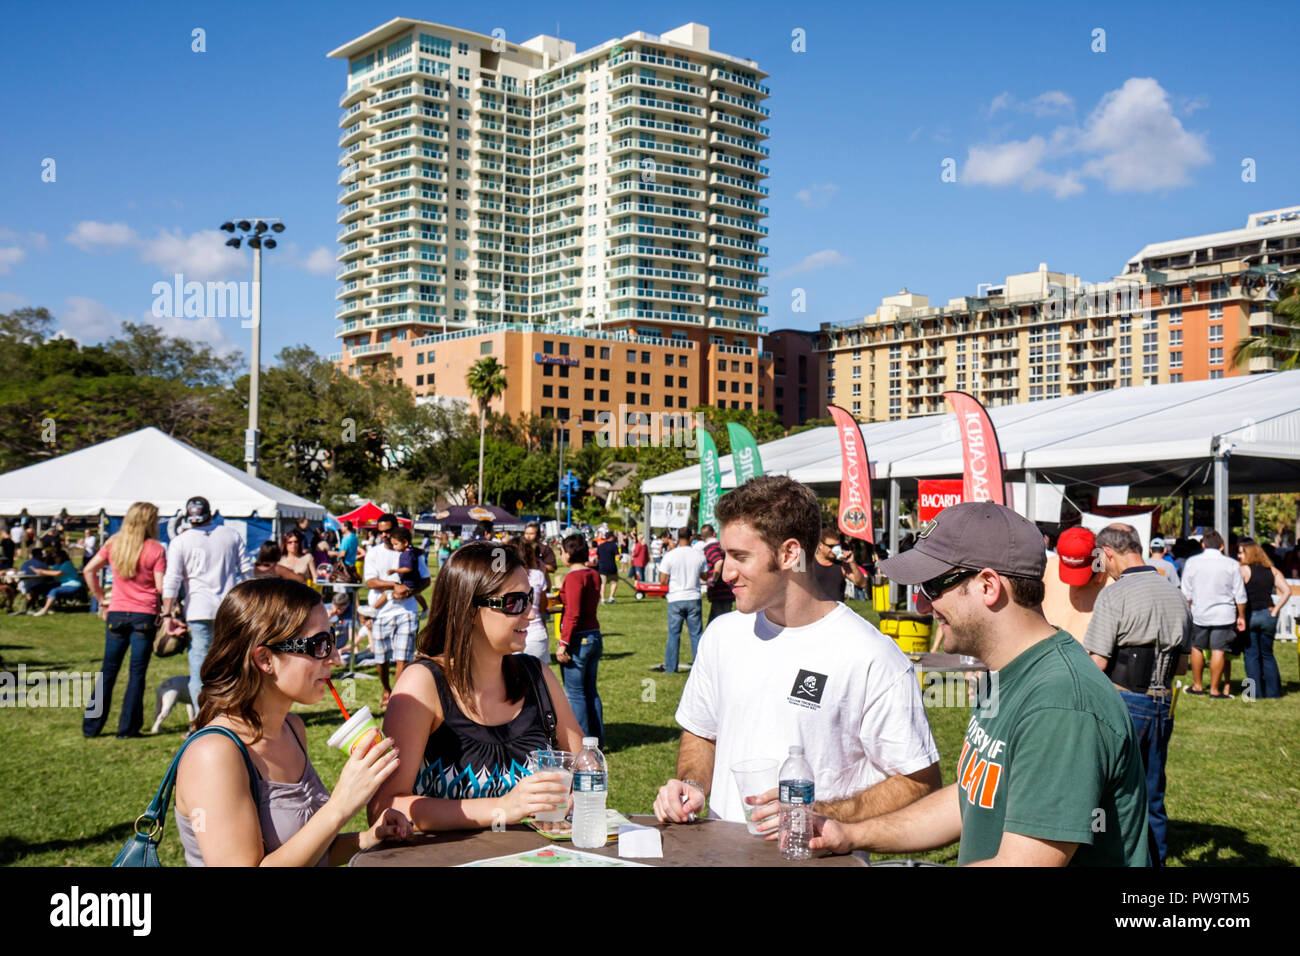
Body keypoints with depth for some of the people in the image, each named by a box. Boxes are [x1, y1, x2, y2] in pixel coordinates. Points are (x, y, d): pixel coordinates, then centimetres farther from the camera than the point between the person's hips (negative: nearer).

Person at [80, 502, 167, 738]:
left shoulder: (114, 544, 5)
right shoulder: (156, 549, -8)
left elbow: (88, 570, 5)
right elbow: (161, 587, -12)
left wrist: (102, 600, 11)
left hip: (117, 613, 4)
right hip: (145, 616, -4)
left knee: (108, 670, 12)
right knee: (137, 672, 3)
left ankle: (91, 726, 15)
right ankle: (128, 728, 5)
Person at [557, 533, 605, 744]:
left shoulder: (574, 577, -16)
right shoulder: (594, 574, 9)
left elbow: (573, 614, -20)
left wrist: (563, 643, -19)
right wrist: (562, 598, 27)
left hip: (578, 639, -8)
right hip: (595, 636, 8)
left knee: (575, 693, 0)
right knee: (591, 691, 15)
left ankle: (582, 742, 3)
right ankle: (598, 739, 20)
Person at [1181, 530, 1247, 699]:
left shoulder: (1191, 562, -2)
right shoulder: (1232, 564, -3)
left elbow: (1186, 592, 3)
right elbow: (1240, 595, 2)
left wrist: (1189, 610, 16)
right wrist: (1241, 616, 12)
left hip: (1199, 613, 1)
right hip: (1224, 614, -1)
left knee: (1197, 647, 14)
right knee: (1219, 651, 2)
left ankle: (1197, 686, 23)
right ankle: (1214, 689, 5)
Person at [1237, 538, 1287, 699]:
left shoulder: (1244, 569, -8)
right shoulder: (1272, 570, 7)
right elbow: (1287, 591, 1)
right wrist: (1275, 611, 2)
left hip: (1249, 615, -4)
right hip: (1267, 616, 4)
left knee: (1251, 655, 4)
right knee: (1267, 654, 15)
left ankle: (1256, 691, 1)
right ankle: (1273, 691, 14)